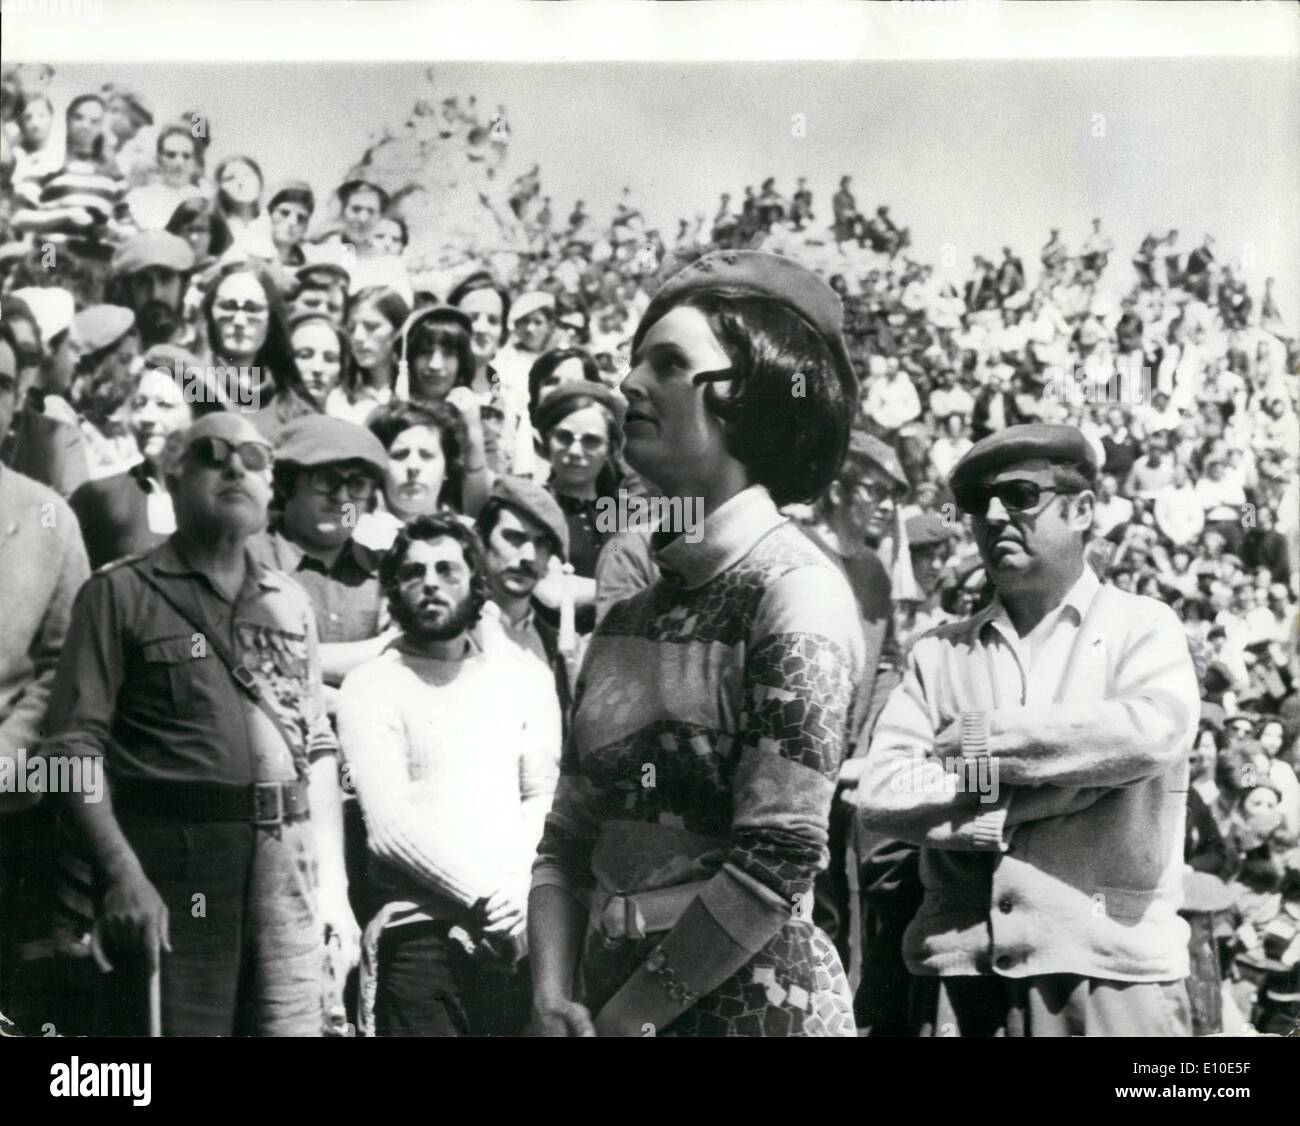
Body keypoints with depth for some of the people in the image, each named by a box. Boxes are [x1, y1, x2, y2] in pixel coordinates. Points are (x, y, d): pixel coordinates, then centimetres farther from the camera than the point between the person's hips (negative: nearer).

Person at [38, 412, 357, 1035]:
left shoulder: (291, 602, 16)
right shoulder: (121, 592, 0)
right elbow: (75, 745, -7)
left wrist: (334, 883, 10)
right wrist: (123, 873, -18)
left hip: (287, 862, 5)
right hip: (172, 859, -4)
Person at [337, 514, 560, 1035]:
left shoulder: (523, 675, 11)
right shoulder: (371, 688, -1)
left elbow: (545, 796, 5)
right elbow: (391, 828, -10)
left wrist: (518, 886, -11)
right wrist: (482, 897, -14)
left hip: (521, 932, 3)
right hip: (422, 933, -3)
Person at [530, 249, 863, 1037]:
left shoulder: (798, 592, -13)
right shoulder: (633, 611, 7)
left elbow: (776, 863, -19)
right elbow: (569, 840, 7)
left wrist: (626, 1015, -14)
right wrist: (554, 995, -8)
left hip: (751, 1000, -6)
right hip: (616, 999, 6)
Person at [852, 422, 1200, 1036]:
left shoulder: (1140, 626, 4)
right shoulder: (938, 654, 12)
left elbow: (1152, 732, -17)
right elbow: (880, 791, 0)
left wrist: (991, 735, -8)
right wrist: (1034, 800, -9)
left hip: (1106, 970, -2)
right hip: (957, 970, 3)